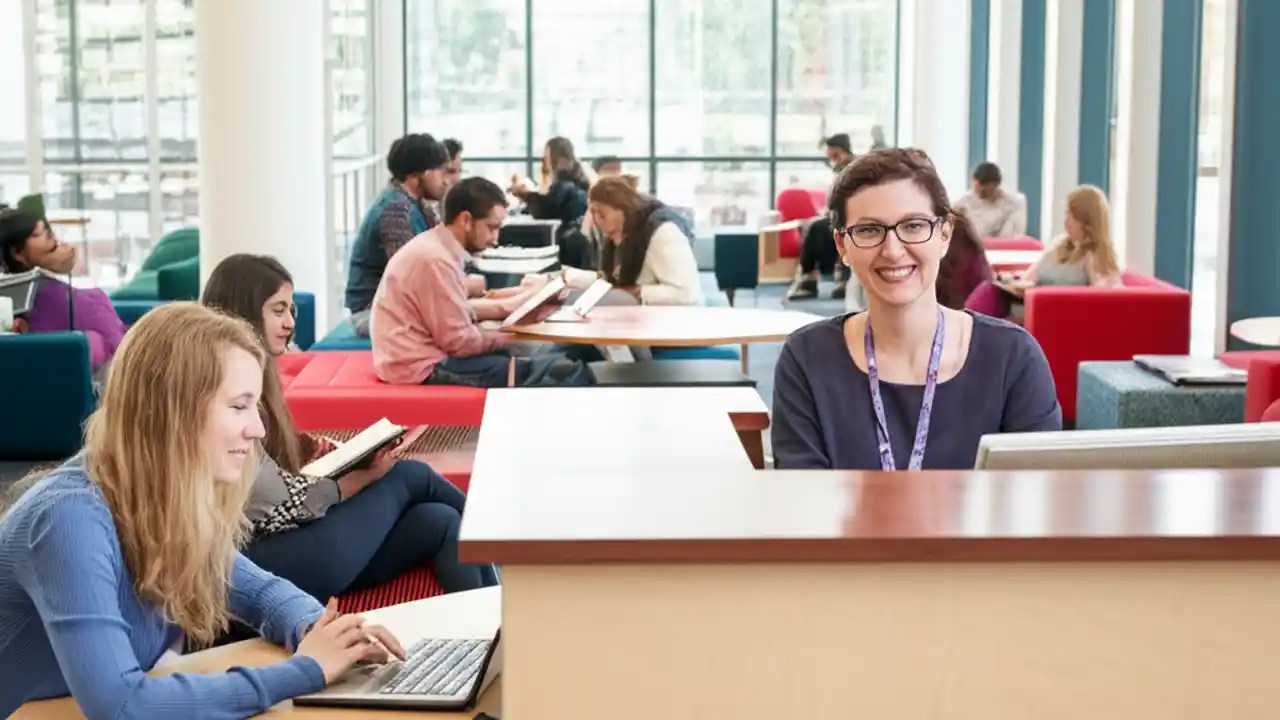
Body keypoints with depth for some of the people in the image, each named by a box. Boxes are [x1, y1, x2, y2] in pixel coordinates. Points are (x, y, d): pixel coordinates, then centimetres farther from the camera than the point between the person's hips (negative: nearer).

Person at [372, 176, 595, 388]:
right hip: (427, 369, -10)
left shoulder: (437, 247, 10)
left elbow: (461, 312, 12)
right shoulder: (436, 260, -19)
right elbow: (458, 341, -17)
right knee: (565, 373, -15)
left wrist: (517, 306, 5)